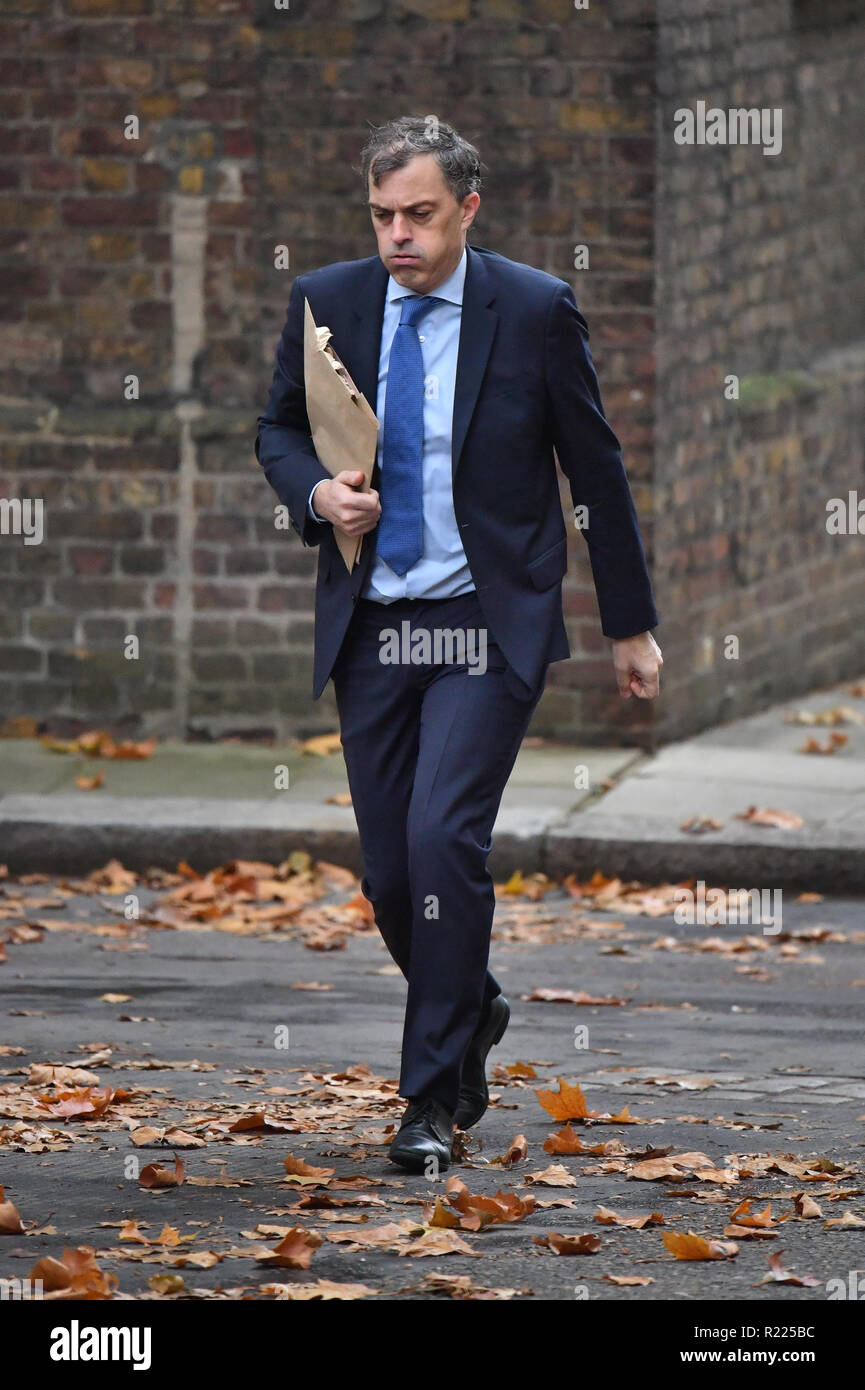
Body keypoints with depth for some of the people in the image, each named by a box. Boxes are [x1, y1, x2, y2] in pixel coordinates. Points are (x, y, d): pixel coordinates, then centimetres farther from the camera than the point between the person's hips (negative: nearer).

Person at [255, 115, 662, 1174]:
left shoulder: (535, 310, -5)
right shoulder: (326, 302, 2)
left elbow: (596, 468, 3)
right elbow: (278, 429, 16)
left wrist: (630, 625, 6)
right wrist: (315, 492, -8)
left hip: (489, 623, -4)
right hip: (371, 628, 4)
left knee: (445, 838, -19)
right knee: (388, 872, 6)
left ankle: (434, 1097, -10)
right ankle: (472, 1015, 36)